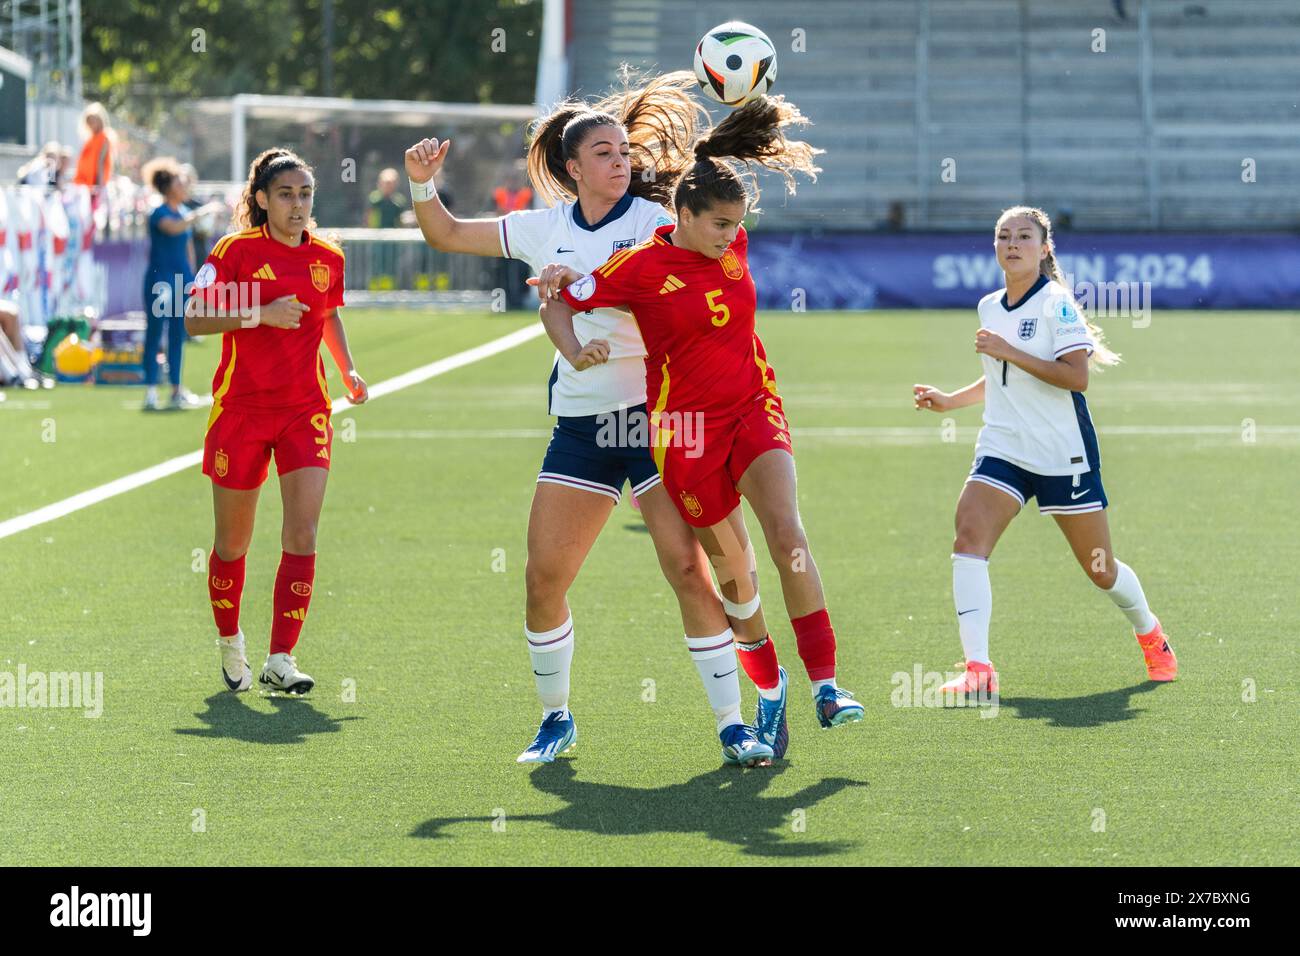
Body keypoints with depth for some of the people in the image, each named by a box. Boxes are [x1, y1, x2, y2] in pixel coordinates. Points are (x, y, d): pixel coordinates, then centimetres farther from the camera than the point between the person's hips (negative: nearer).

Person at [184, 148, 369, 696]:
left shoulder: (327, 258, 6)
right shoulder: (236, 251, -7)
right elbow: (194, 320, -14)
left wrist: (348, 371, 11)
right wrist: (263, 313, -24)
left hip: (305, 410, 2)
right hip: (241, 409, -2)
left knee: (303, 534, -13)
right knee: (233, 543, 7)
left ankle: (280, 661, -12)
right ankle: (229, 641, 32)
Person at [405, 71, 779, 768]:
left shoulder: (654, 220, -1)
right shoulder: (545, 227, 9)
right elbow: (446, 236, 17)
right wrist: (423, 184, 1)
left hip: (655, 414, -4)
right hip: (579, 422, 4)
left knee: (688, 568, -12)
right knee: (542, 579, 1)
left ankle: (731, 724, -5)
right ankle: (555, 717, 20)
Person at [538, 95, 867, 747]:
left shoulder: (733, 244, 2)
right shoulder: (642, 266, -12)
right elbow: (556, 303, -5)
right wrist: (576, 353, -21)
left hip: (755, 409, 3)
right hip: (687, 427, -3)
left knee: (787, 533, -17)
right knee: (732, 565, 4)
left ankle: (825, 685, -22)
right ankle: (768, 685, 25)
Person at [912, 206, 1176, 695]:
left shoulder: (1057, 302, -10)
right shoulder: (989, 306, 11)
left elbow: (1076, 377, -20)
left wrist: (1009, 352, -23)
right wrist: (950, 400, 15)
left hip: (1064, 453, -5)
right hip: (1003, 448, 5)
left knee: (1099, 568, 7)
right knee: (969, 538, -20)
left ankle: (1150, 635, 39)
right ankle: (977, 668, -25)